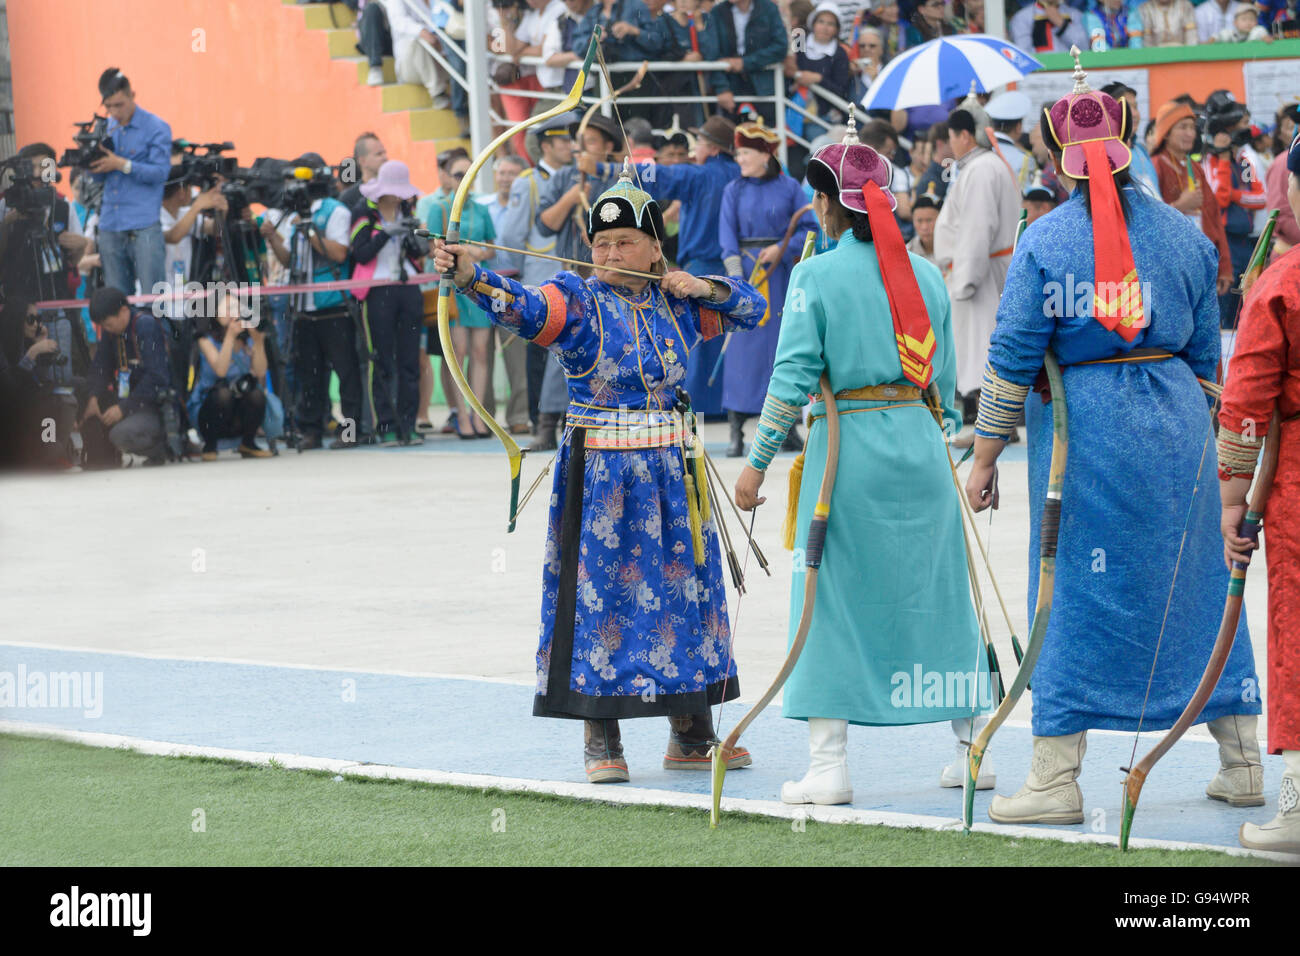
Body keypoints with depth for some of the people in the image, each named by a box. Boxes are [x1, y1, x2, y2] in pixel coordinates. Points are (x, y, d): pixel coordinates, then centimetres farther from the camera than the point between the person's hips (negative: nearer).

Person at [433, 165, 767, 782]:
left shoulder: (678, 304, 7)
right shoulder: (579, 302, -6)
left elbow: (752, 309, 16)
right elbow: (523, 308, -25)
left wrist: (706, 288, -3)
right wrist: (470, 276, -43)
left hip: (671, 470, 4)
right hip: (597, 471, -4)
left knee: (685, 588, 9)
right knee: (600, 590, -4)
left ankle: (691, 736, 21)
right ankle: (601, 741, 5)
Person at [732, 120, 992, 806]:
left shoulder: (816, 275, -7)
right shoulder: (925, 273, 7)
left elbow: (793, 377, -10)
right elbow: (945, 376, 11)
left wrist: (758, 461, -4)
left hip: (847, 442, -4)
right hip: (920, 442, 4)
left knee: (832, 597, 1)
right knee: (938, 591, 13)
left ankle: (828, 763, -2)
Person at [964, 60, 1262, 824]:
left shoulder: (1044, 241, -7)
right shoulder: (1185, 235, 4)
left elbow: (1013, 360, -7)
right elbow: (1206, 354, 10)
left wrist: (986, 456, 0)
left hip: (1083, 427, -3)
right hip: (1175, 425, 4)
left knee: (1076, 597, 1)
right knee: (1198, 585, 13)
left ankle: (1057, 780, 2)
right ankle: (1242, 763, 18)